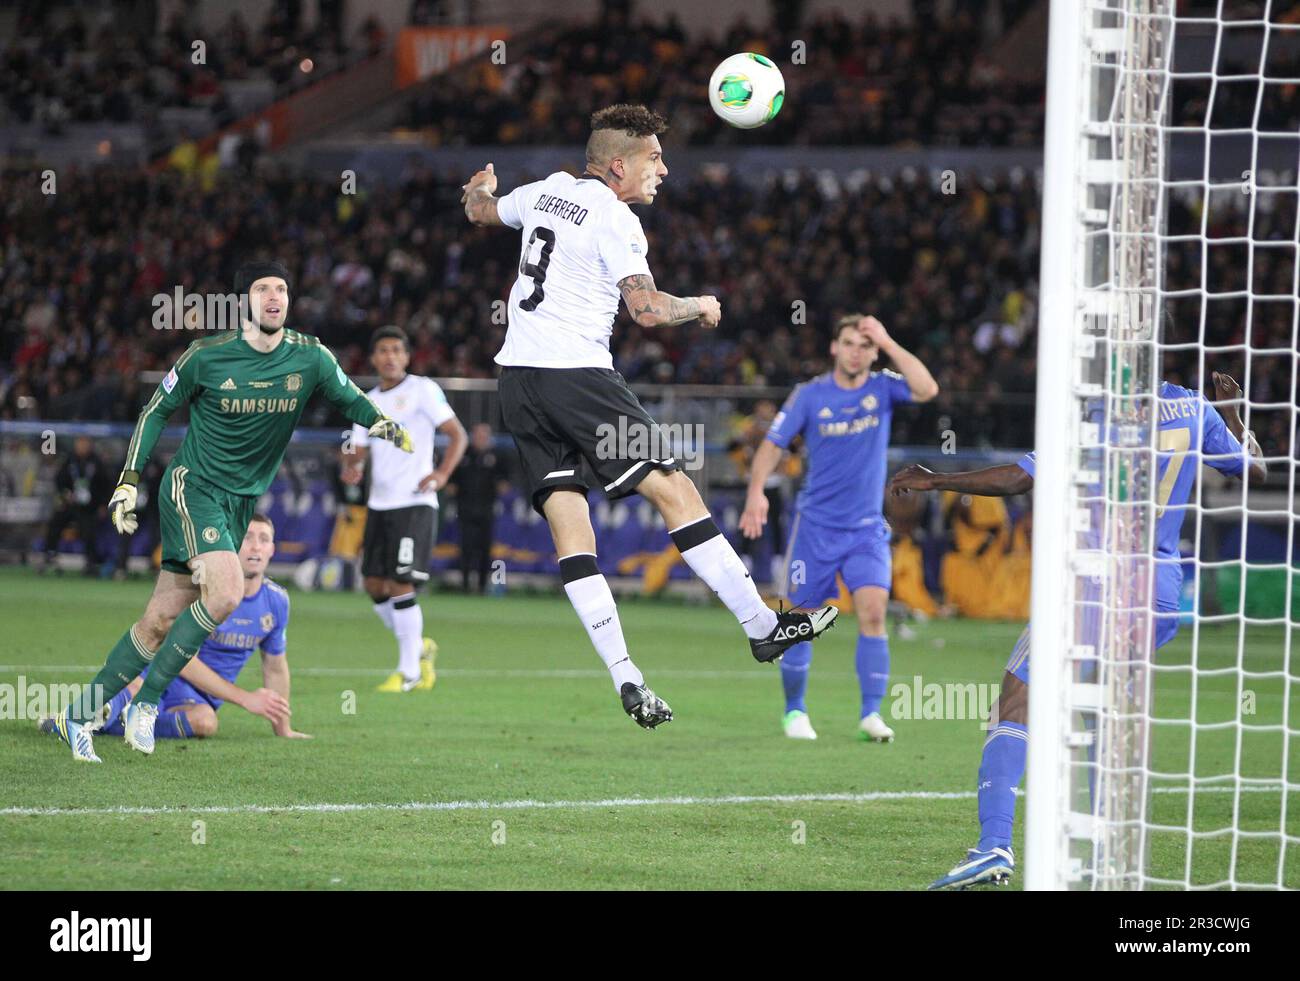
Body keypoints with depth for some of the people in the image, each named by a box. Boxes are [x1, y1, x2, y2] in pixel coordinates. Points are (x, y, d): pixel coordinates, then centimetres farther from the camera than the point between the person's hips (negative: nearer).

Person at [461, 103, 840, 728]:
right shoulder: (615, 220, -9)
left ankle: (624, 677, -4)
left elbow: (480, 211, 33)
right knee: (674, 490, -5)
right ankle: (761, 625, -5)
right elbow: (647, 308, -19)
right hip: (577, 375, -8)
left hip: (518, 376, 8)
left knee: (569, 524, 0)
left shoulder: (545, 192, 13)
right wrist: (701, 307, 0)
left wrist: (480, 187, 57)